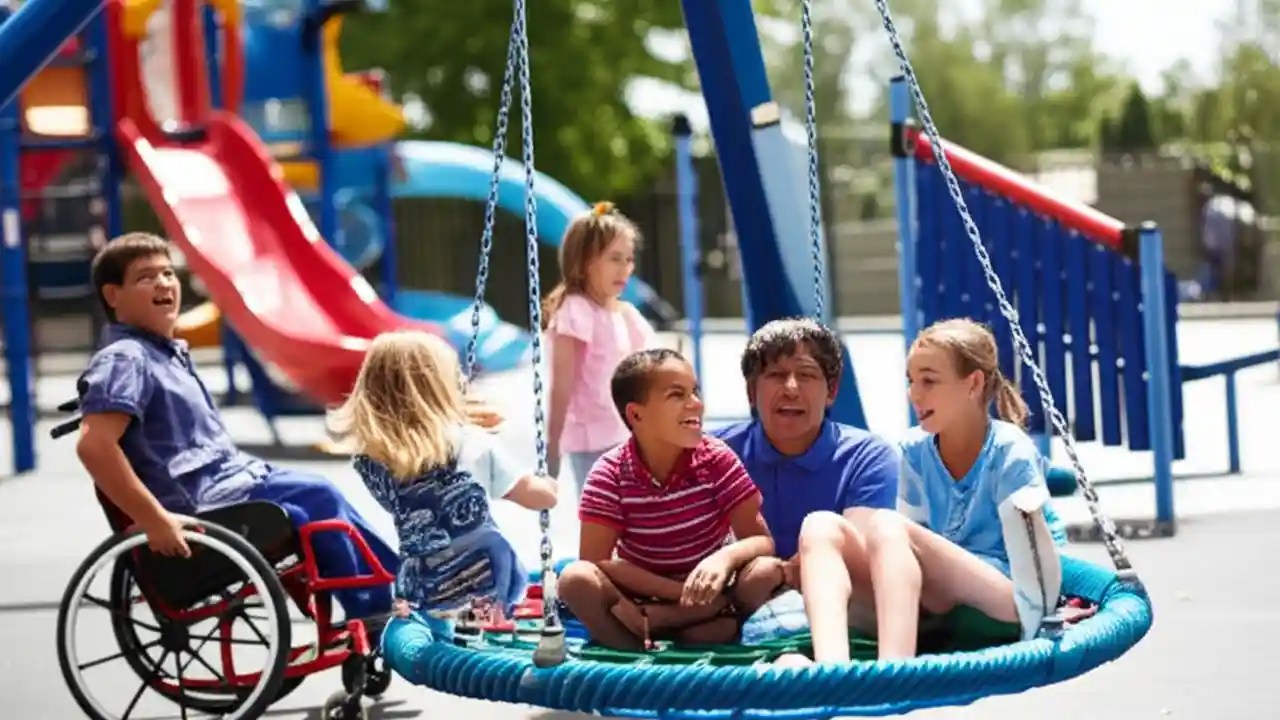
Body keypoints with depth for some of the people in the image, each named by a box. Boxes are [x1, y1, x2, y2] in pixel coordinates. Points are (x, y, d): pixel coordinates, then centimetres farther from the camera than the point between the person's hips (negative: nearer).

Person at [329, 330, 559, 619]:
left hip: (419, 597, 3)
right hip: (483, 585, -3)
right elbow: (538, 495, 5)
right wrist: (549, 486, 26)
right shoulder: (473, 445, -8)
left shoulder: (369, 461, -4)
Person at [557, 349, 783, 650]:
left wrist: (725, 557, -37)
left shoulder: (718, 459, -9)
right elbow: (594, 560, -17)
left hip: (706, 595, 1)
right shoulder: (610, 473, -11)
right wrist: (680, 590, -25)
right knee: (576, 578, -29)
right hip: (639, 593, -1)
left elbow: (761, 541, -12)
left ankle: (643, 622, -25)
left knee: (765, 572, -29)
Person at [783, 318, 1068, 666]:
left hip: (1005, 606, -5)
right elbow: (913, 549, 8)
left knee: (887, 527, -29)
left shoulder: (1010, 450, -9)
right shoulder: (915, 449, 7)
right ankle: (830, 671, -44)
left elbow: (1039, 556, -13)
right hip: (934, 605, 6)